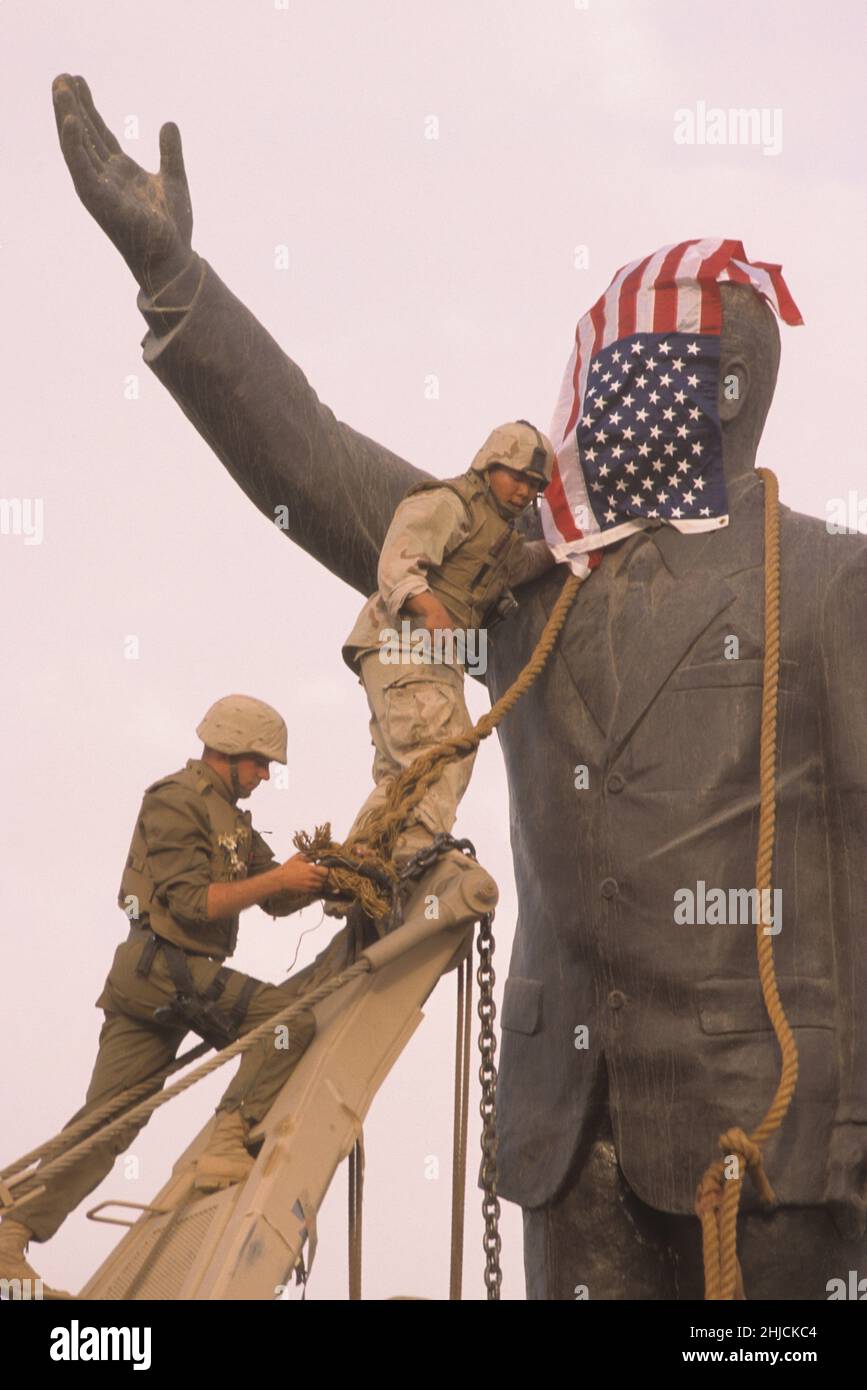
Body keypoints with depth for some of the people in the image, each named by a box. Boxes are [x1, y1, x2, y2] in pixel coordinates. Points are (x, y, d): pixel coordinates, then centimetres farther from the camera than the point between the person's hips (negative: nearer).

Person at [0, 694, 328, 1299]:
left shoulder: (231, 816, 22)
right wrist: (278, 878, -16)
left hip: (156, 977, 10)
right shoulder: (175, 801, -8)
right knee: (292, 1018, -16)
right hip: (165, 965, -10)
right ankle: (227, 1145, -17)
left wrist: (315, 877, 0)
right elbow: (191, 903, -17)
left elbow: (276, 900, 19)